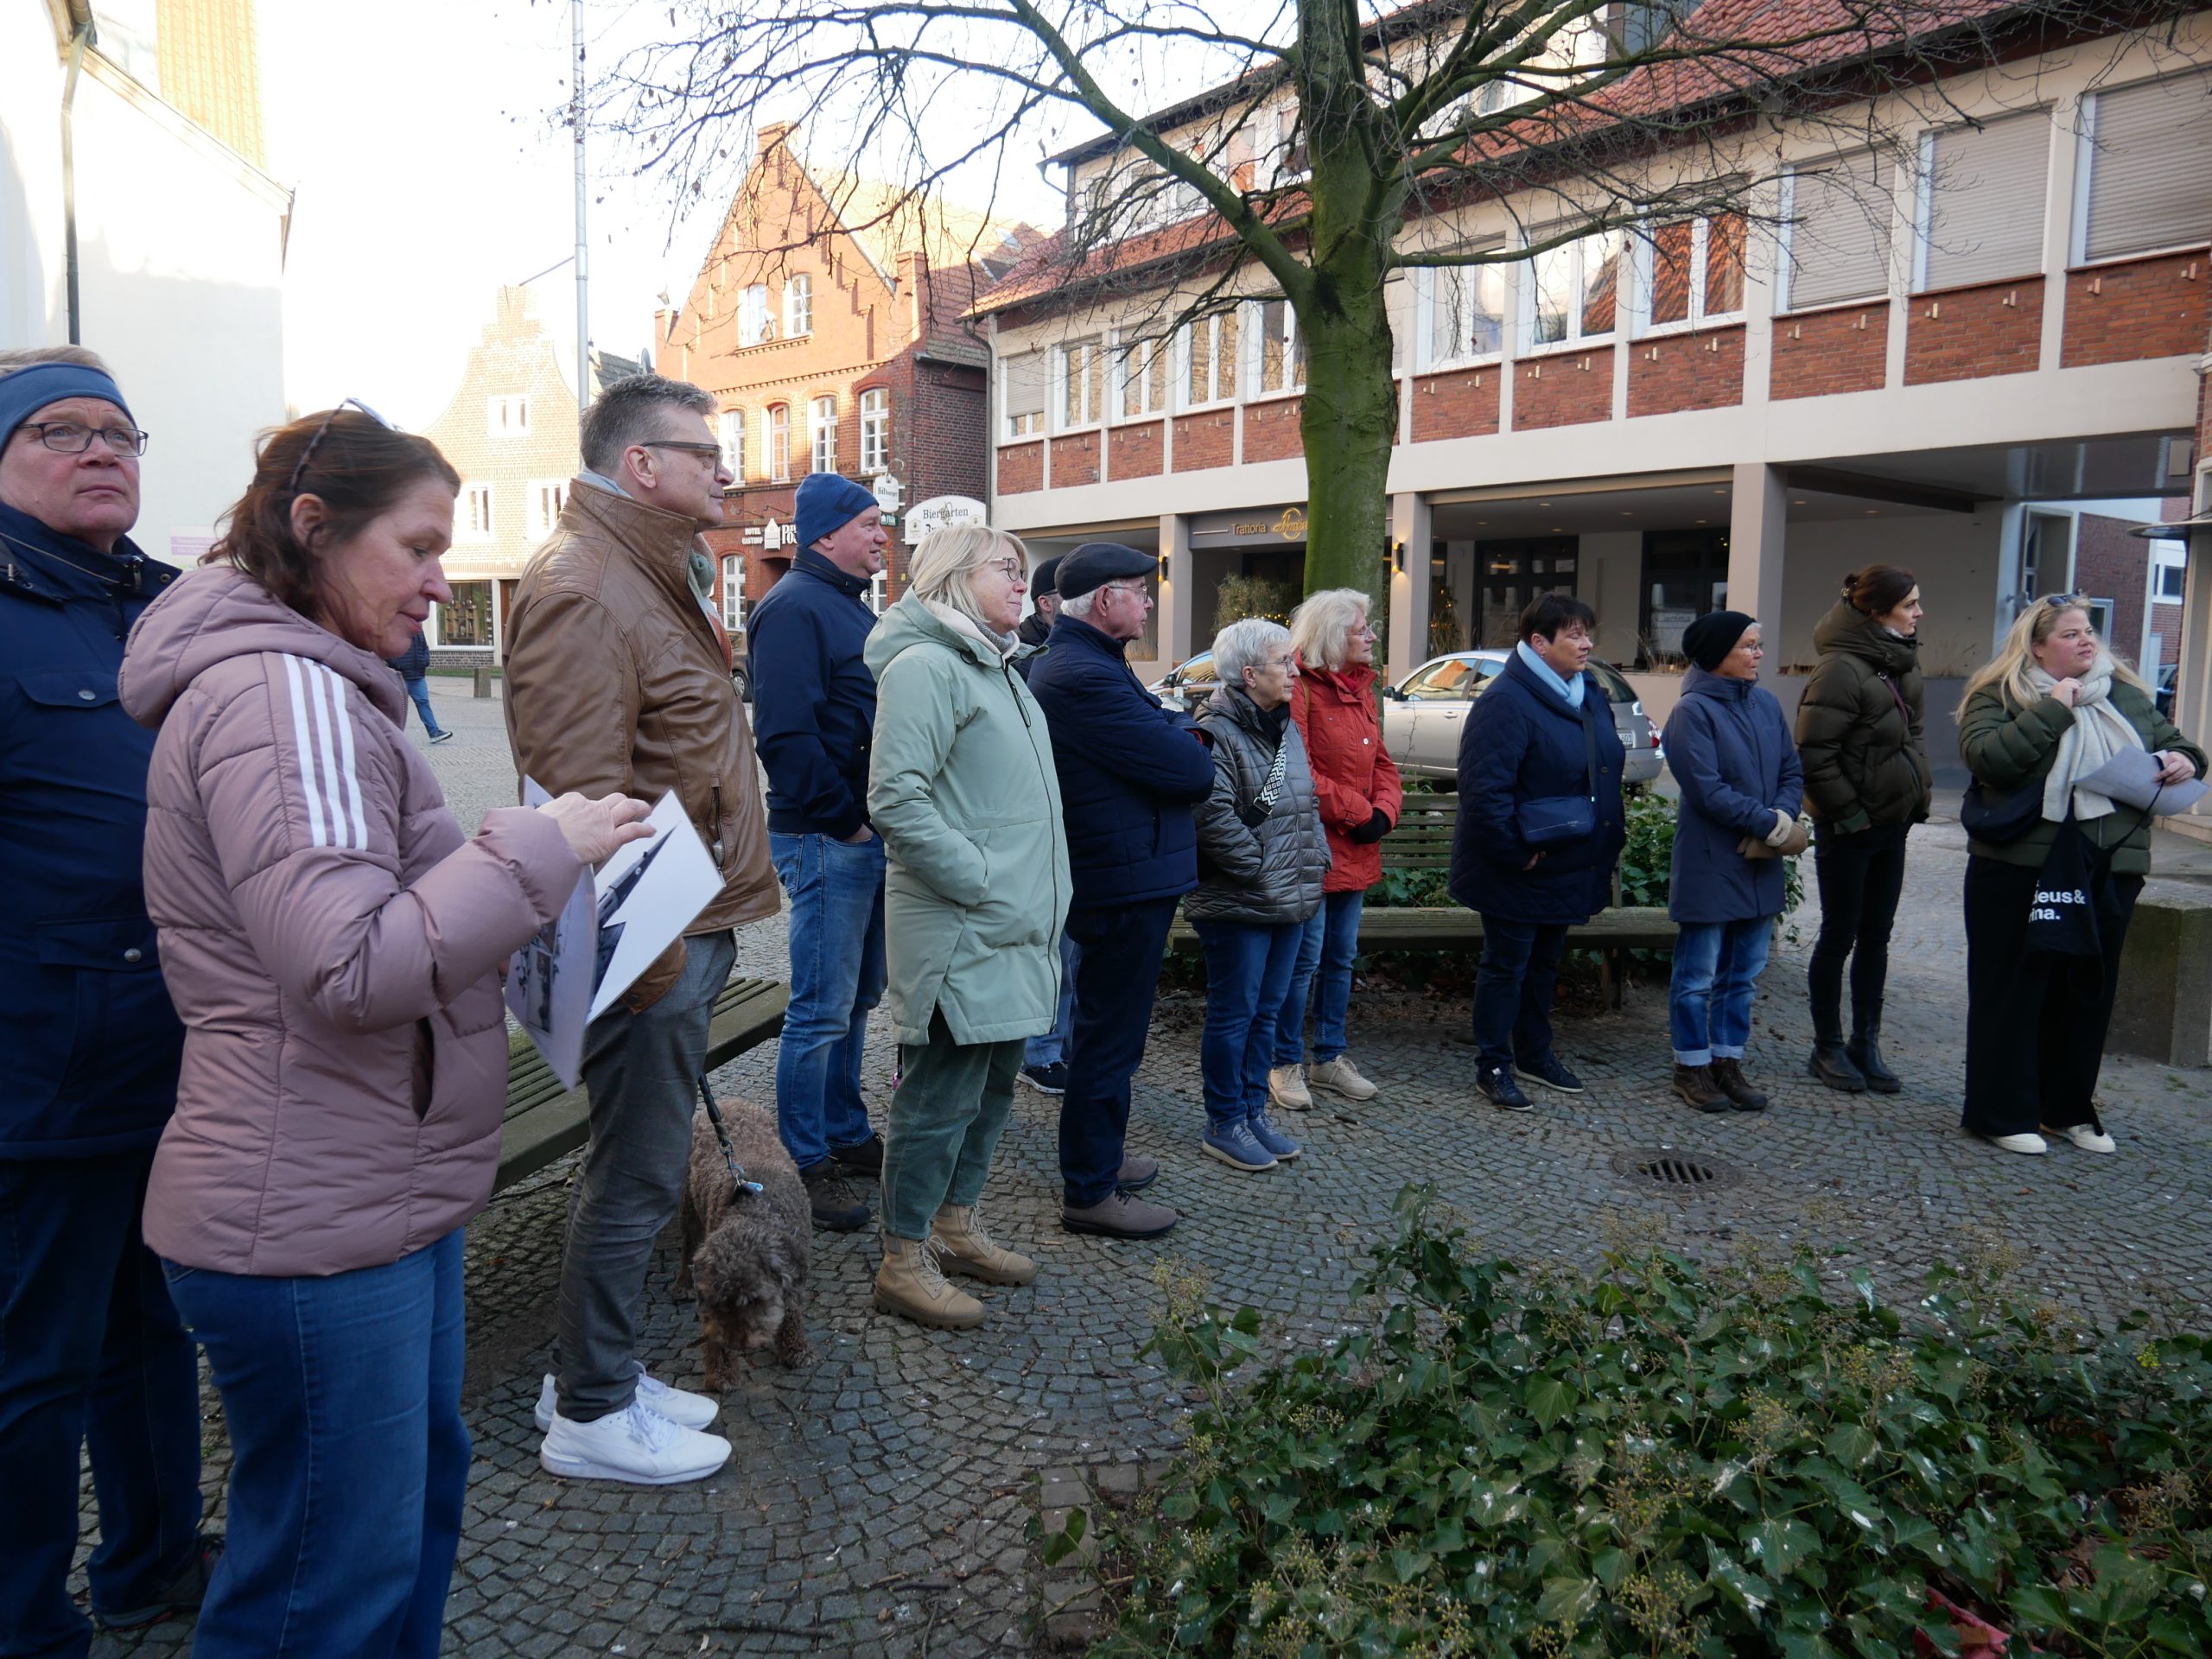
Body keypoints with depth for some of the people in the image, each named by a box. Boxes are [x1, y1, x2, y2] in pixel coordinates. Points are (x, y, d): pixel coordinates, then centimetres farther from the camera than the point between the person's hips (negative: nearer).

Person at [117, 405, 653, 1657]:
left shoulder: (306, 683, 14)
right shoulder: (278, 692, -19)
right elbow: (353, 968, -27)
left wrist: (512, 875, 8)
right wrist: (541, 847, -20)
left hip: (387, 1196, 11)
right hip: (314, 1229, -11)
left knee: (423, 1476, 24)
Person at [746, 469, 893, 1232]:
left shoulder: (849, 605, 18)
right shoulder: (795, 608, -13)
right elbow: (786, 736, -23)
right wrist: (846, 818, -18)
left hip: (866, 836, 10)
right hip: (827, 840, -10)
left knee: (855, 1000, 18)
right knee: (822, 1011, -2)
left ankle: (846, 1135, 31)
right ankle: (807, 1165, 9)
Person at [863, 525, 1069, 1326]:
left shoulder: (999, 669, 18)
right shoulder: (924, 666, -14)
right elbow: (895, 799, -22)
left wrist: (1037, 901, 16)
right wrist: (981, 881, -20)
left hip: (1011, 930, 10)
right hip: (960, 932, -10)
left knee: (993, 1084, 18)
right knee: (941, 1095, -1)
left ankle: (955, 1224, 34)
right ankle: (904, 1264, 13)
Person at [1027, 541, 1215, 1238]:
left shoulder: (1093, 664, 13)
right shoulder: (1084, 677, -23)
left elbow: (1164, 731, 15)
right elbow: (1189, 771, -23)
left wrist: (1181, 734, -7)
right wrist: (1196, 758, -2)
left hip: (1117, 876, 12)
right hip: (1126, 883, -12)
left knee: (1107, 1030, 23)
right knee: (1111, 1041, -1)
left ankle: (1098, 1157, 39)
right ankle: (1089, 1193, 11)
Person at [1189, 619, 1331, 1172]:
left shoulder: (1287, 729, 14)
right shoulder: (1216, 733, -16)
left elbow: (1307, 804, 21)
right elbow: (1212, 816, -25)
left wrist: (1316, 862, 10)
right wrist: (1260, 871, -20)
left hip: (1290, 901, 9)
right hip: (1237, 905, -9)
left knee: (1267, 1011, 16)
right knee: (1234, 1013, 2)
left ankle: (1254, 1114, 28)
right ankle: (1224, 1125, 15)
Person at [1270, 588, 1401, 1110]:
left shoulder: (1361, 688, 13)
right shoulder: (1300, 690, -15)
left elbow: (1381, 761, 16)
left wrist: (1384, 812, -3)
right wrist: (1358, 812, -16)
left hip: (1355, 852, 9)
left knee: (1341, 958, 16)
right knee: (1305, 959, -1)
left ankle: (1330, 1058, 28)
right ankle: (1287, 1064, 13)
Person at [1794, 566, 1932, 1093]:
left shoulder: (1901, 661, 8)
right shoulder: (1841, 668, -19)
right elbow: (1814, 753, -21)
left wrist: (1920, 792, 11)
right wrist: (1847, 812, -18)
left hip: (1892, 822, 8)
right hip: (1848, 827, -8)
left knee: (1876, 937, 13)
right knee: (1840, 936, 3)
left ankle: (1866, 1044, 24)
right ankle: (1828, 1049, 15)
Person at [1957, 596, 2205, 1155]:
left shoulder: (2125, 693, 13)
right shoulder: (2000, 695, -4)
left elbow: (2171, 740, 24)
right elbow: (1984, 757, -20)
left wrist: (2184, 760, 1)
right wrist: (2053, 708, -19)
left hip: (2110, 871, 6)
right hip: (2021, 870, -5)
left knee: (2089, 990, 13)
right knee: (2013, 989, 1)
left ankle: (2069, 1108, 27)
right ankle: (2004, 1113, 10)